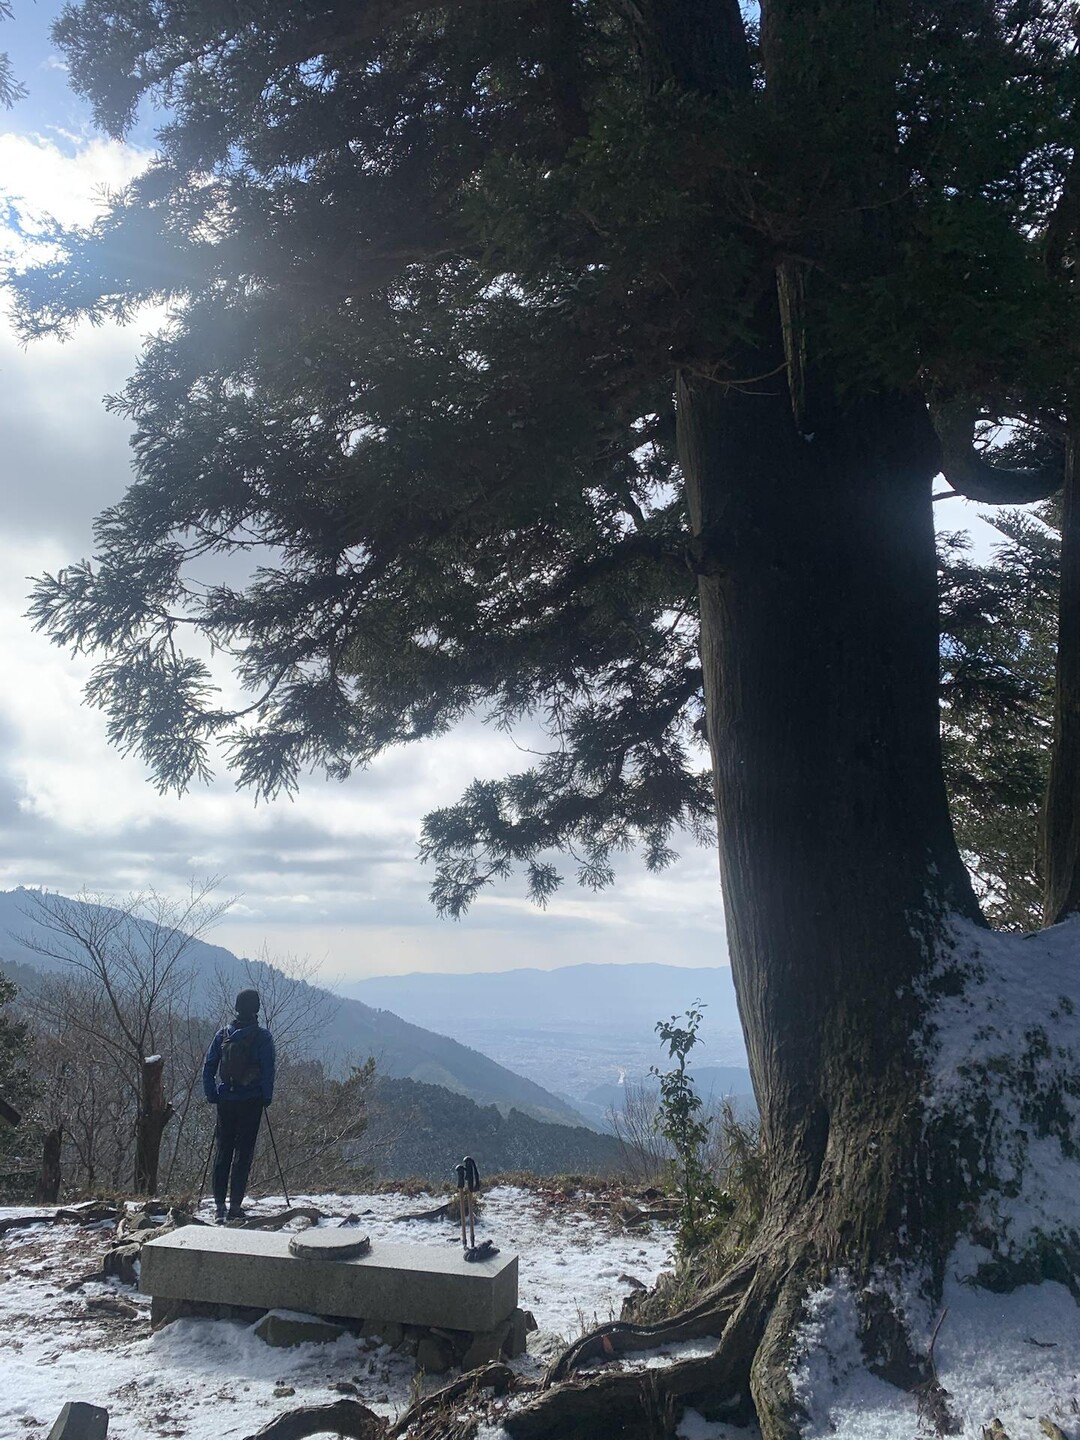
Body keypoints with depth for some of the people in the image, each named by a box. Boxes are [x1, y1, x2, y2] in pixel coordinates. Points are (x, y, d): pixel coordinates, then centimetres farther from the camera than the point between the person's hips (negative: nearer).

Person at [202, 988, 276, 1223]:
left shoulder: (223, 1034, 3)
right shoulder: (262, 1036, -8)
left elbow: (208, 1066, 4)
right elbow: (268, 1070, -9)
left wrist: (212, 1095, 10)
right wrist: (267, 1097, 2)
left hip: (225, 1101, 3)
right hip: (251, 1102, -3)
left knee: (223, 1150, 12)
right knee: (244, 1151, 3)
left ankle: (220, 1204, 11)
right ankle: (235, 1205, 2)